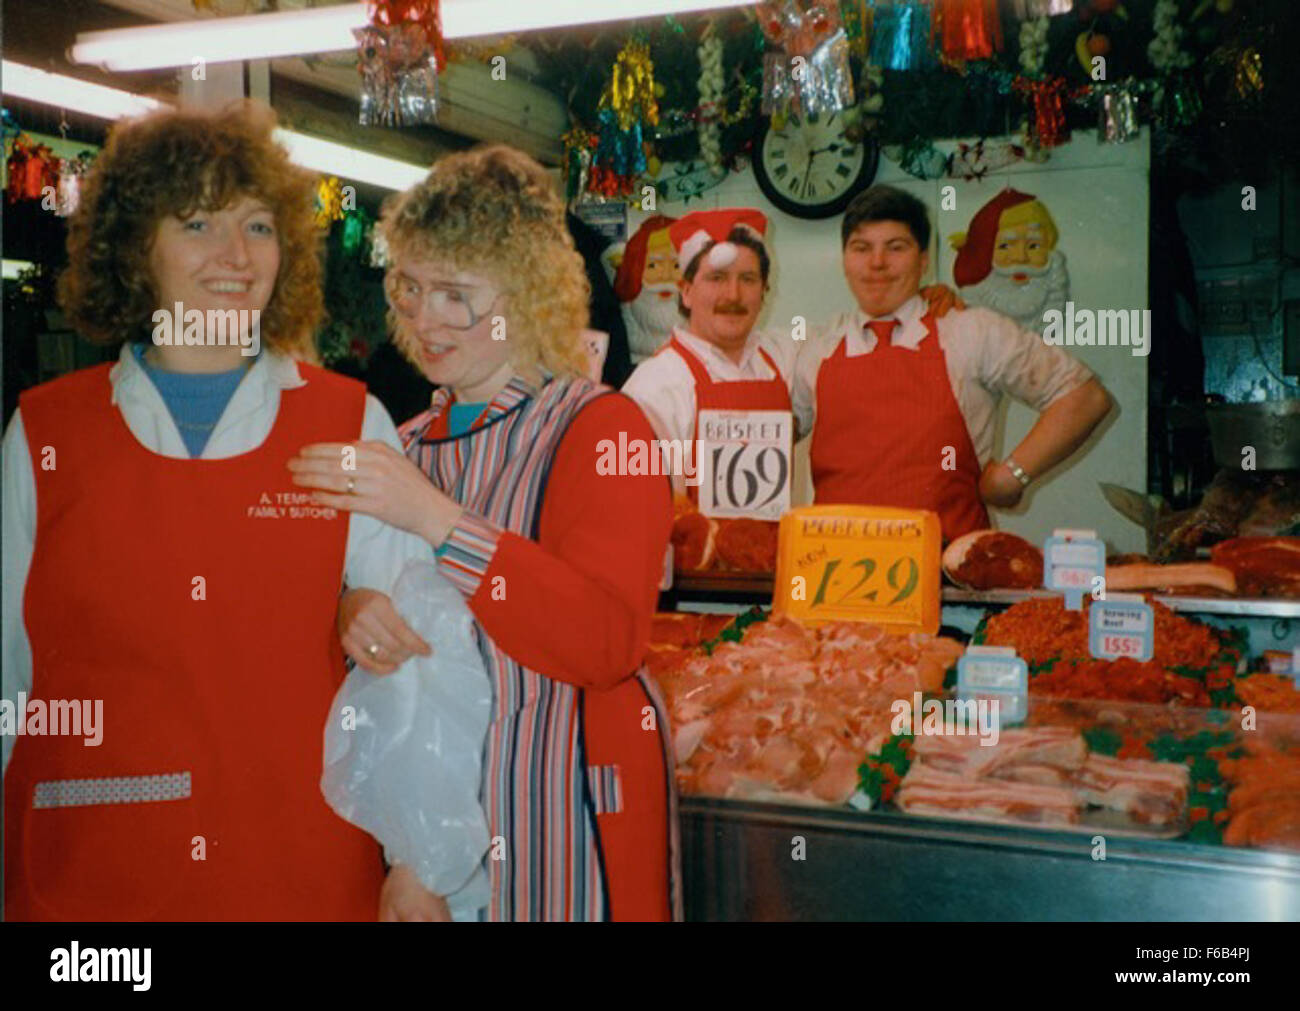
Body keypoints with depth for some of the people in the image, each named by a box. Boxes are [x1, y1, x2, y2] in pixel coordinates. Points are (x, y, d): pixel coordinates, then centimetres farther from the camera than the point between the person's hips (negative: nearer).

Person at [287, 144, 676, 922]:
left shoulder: (597, 426, -10)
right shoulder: (409, 444, 9)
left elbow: (609, 642, -22)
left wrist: (438, 521, -29)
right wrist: (354, 610, -13)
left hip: (561, 806, -5)